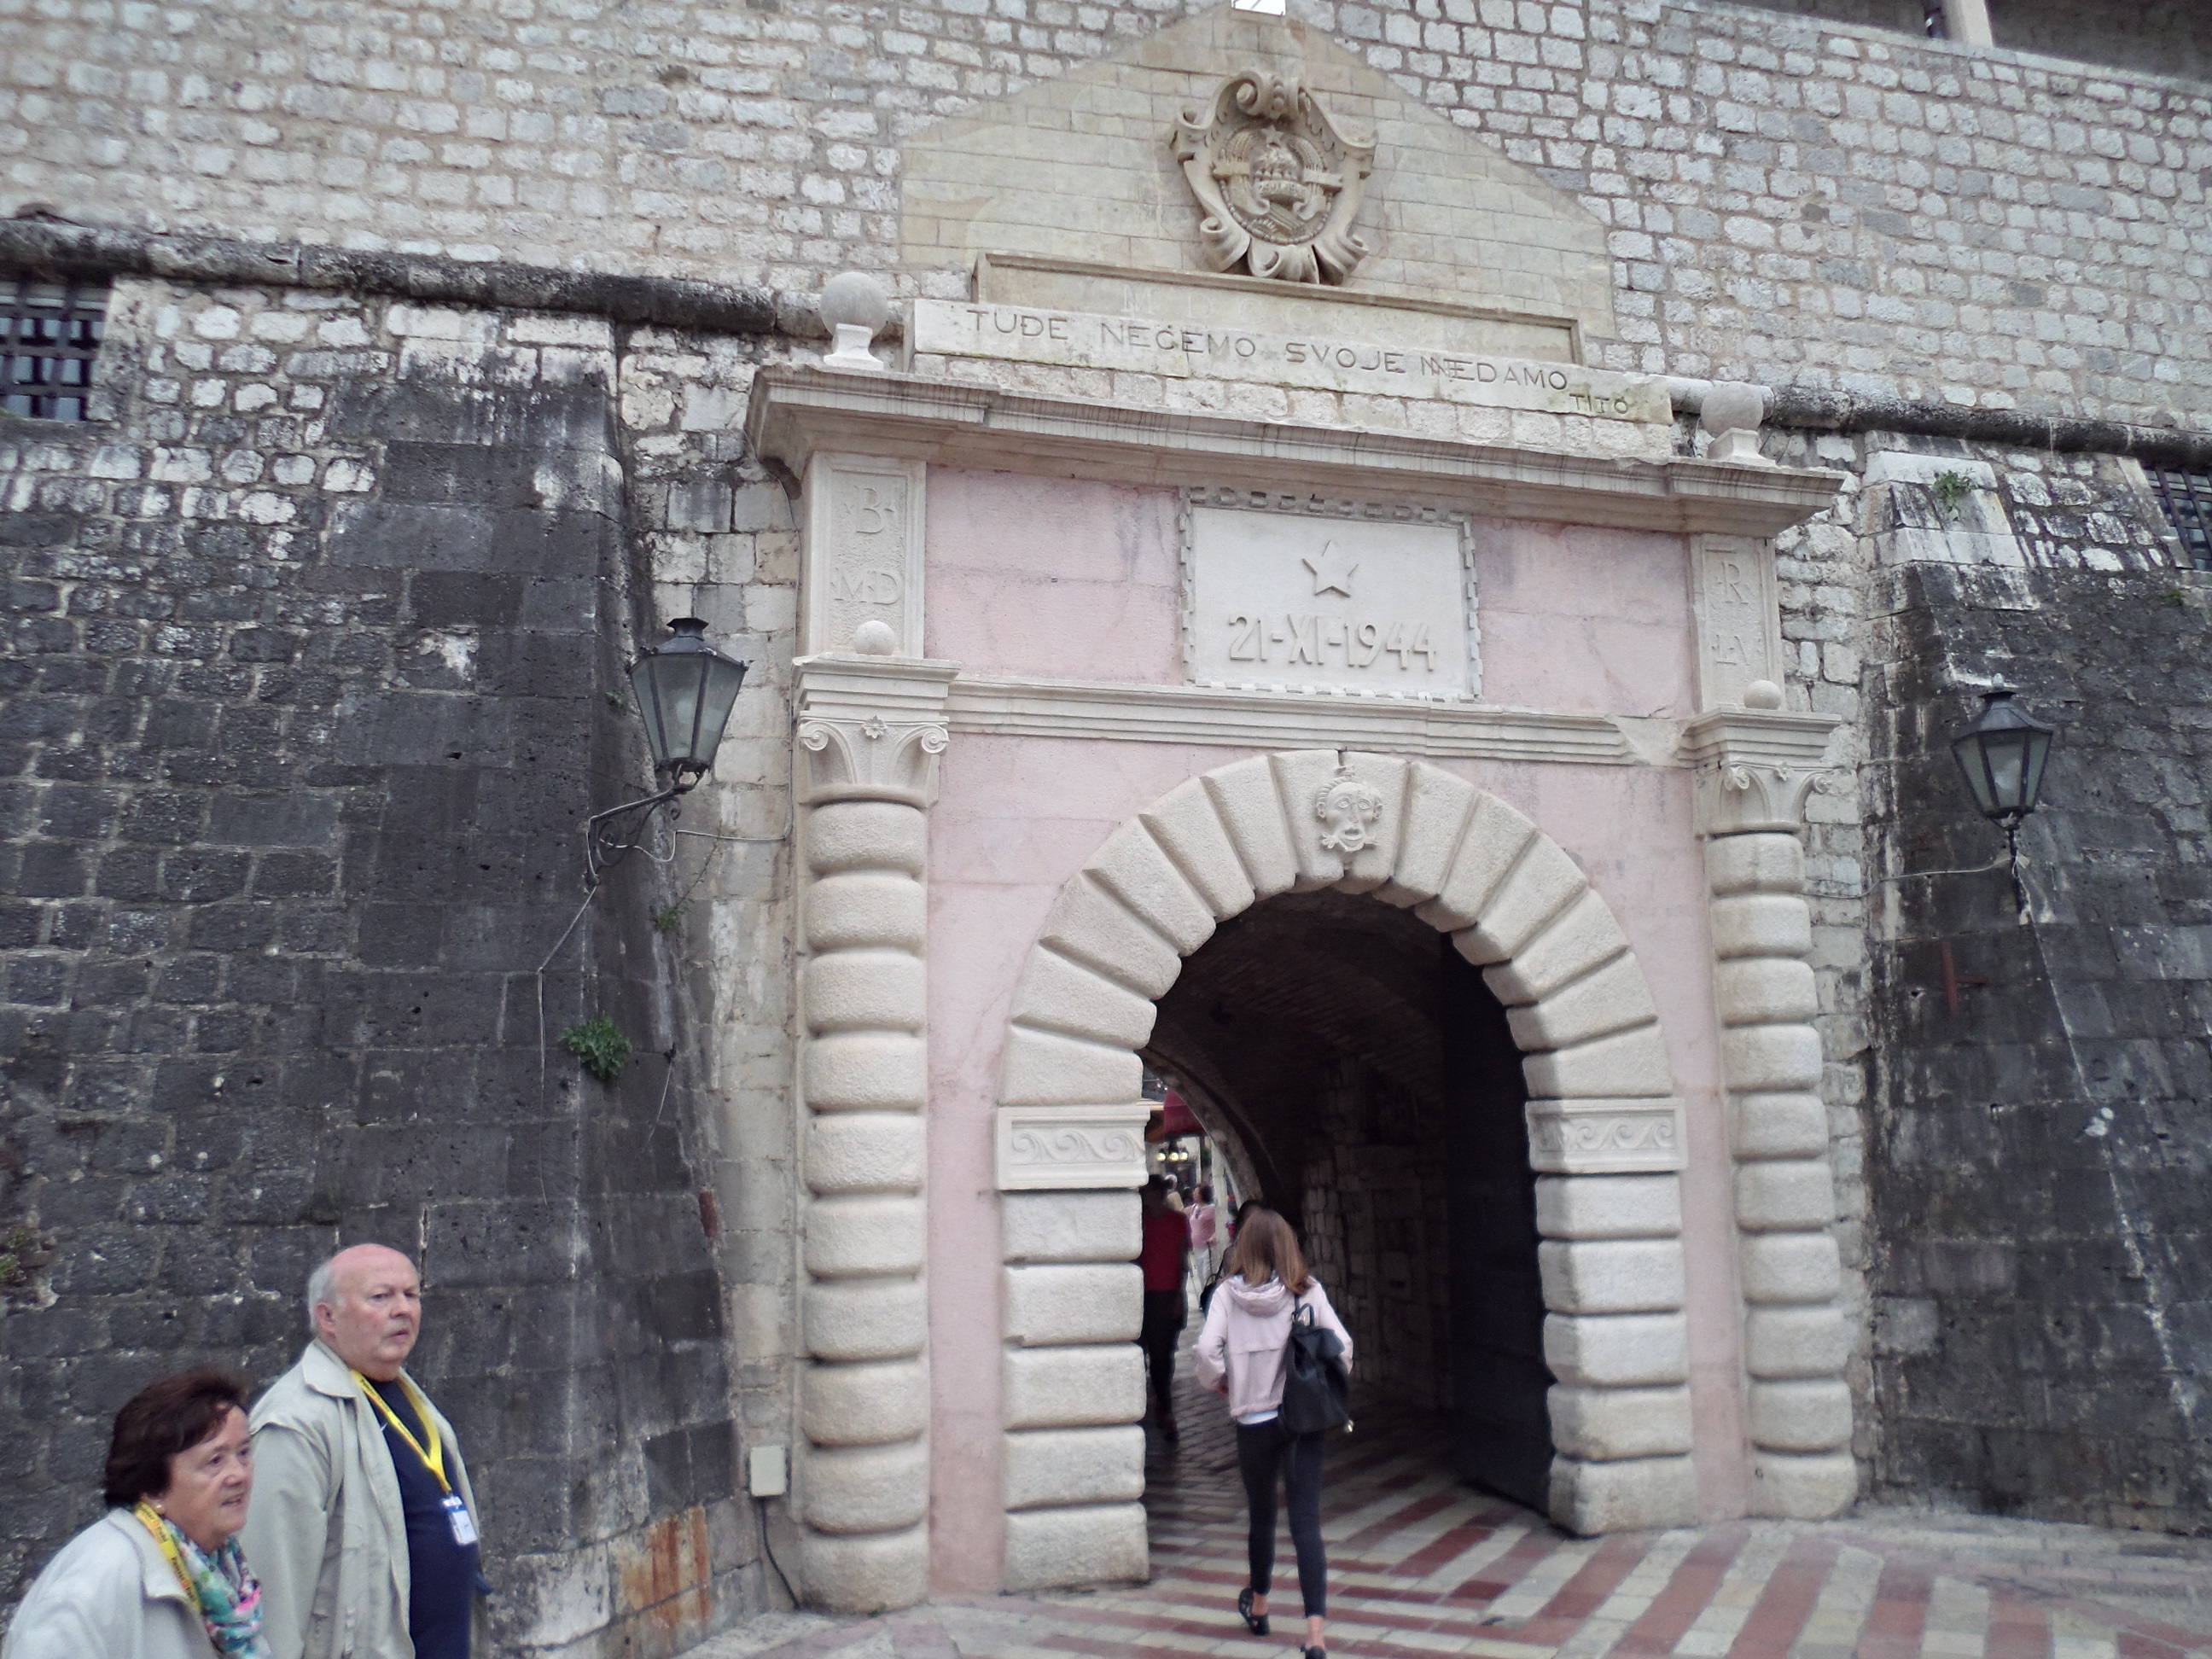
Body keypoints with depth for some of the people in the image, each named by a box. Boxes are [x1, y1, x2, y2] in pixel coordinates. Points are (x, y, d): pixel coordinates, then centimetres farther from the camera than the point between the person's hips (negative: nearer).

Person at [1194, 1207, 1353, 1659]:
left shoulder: (1229, 1293, -6)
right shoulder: (1307, 1290, -3)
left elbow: (1207, 1349, -16)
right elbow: (1342, 1344, -7)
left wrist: (1219, 1382, 3)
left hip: (1254, 1420, 0)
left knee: (1262, 1516, 19)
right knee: (1306, 1521, 0)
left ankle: (1258, 1606, 40)